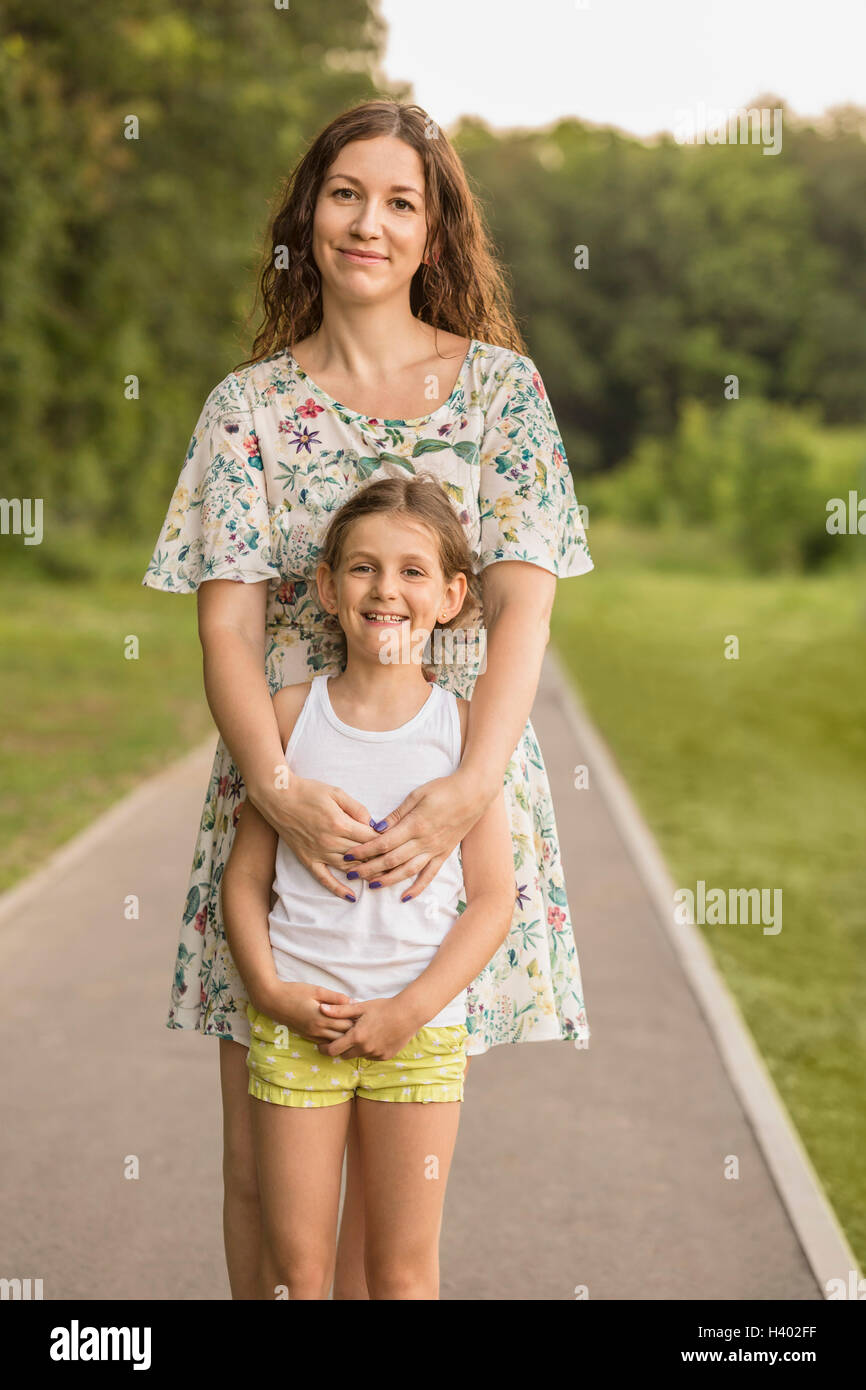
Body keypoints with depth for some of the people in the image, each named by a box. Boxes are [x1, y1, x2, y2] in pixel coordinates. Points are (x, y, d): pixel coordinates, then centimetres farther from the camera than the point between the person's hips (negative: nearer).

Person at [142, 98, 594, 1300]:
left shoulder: (501, 386, 4)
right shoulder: (249, 404, 6)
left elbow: (524, 604, -5)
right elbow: (227, 617, -3)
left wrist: (472, 785, -20)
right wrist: (276, 785, -21)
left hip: (447, 790, 0)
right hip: (282, 790, 1)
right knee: (260, 1164, 4)